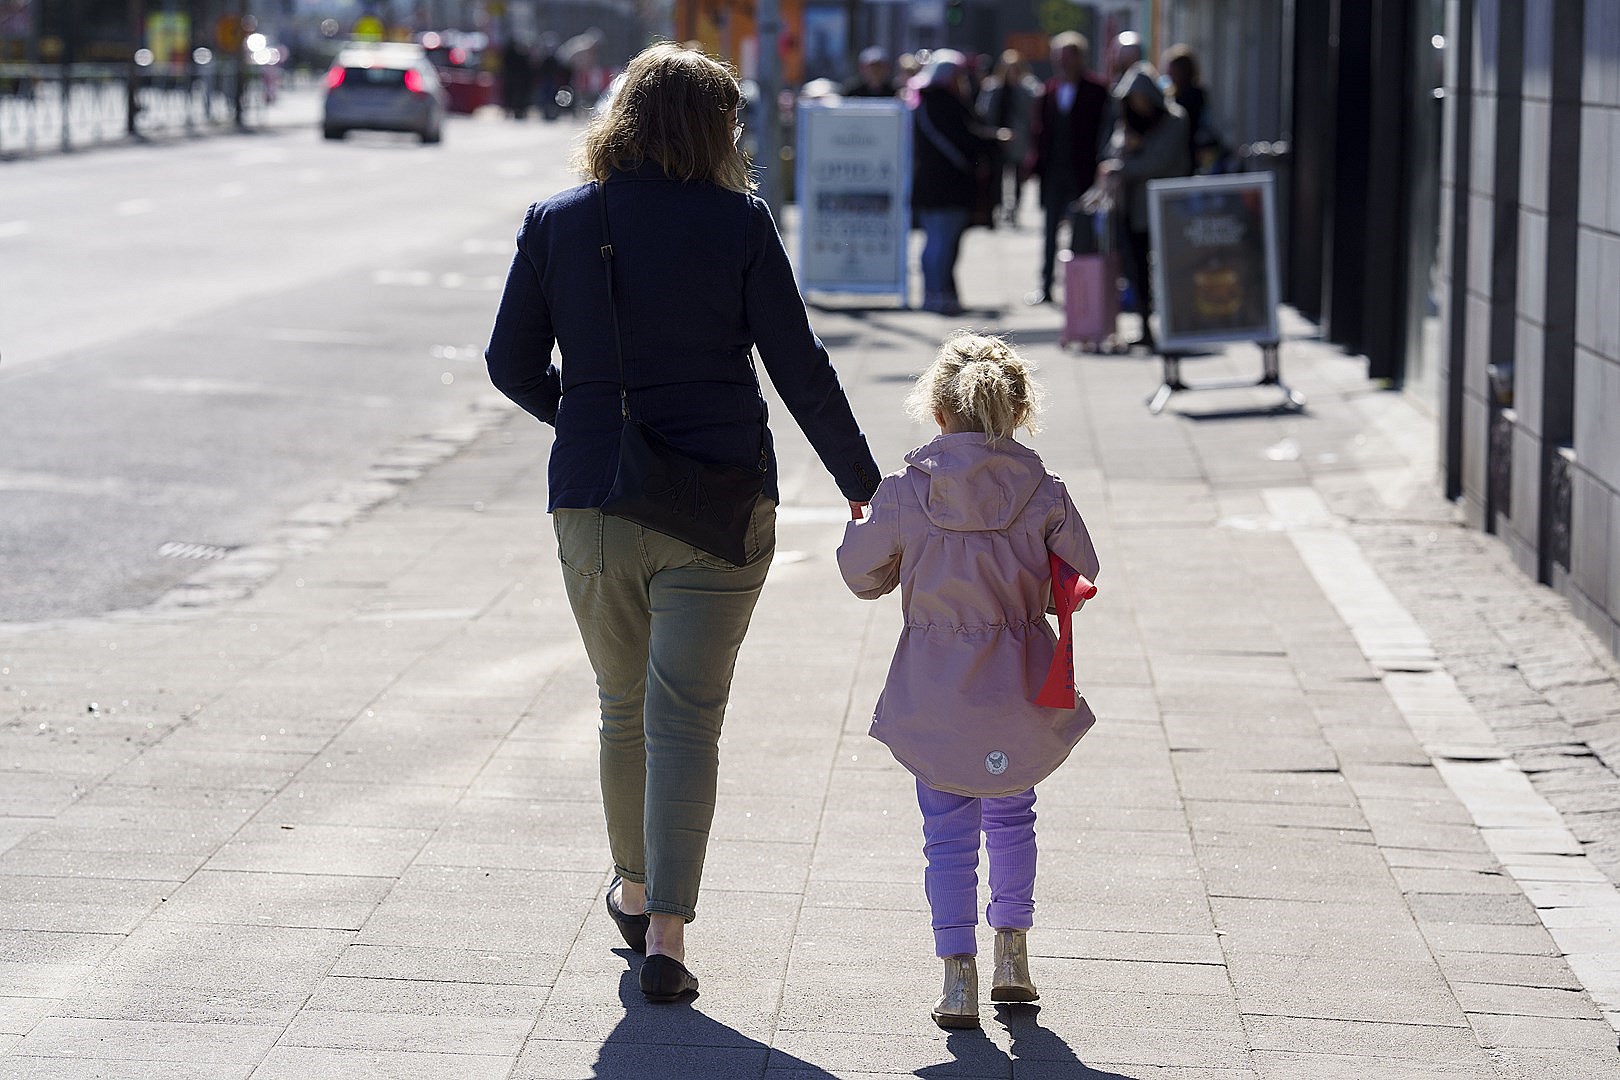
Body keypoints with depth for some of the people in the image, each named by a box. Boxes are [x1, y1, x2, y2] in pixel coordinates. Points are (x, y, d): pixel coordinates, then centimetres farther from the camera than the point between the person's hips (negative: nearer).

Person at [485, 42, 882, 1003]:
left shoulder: (555, 223, 1)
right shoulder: (738, 221, -6)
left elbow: (513, 366, 6)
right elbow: (800, 367, -4)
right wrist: (862, 482, 7)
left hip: (593, 501, 3)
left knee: (623, 706, 20)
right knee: (688, 716, 0)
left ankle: (636, 892, 36)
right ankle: (666, 932, -8)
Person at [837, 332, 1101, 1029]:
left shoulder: (905, 494, -11)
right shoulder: (1043, 494, -9)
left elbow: (862, 574, 1)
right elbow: (1082, 577, 1)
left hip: (934, 696, -1)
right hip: (1020, 690, 1)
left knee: (949, 834, 5)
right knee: (1010, 816, 21)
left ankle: (959, 978, 0)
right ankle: (1012, 955, 28)